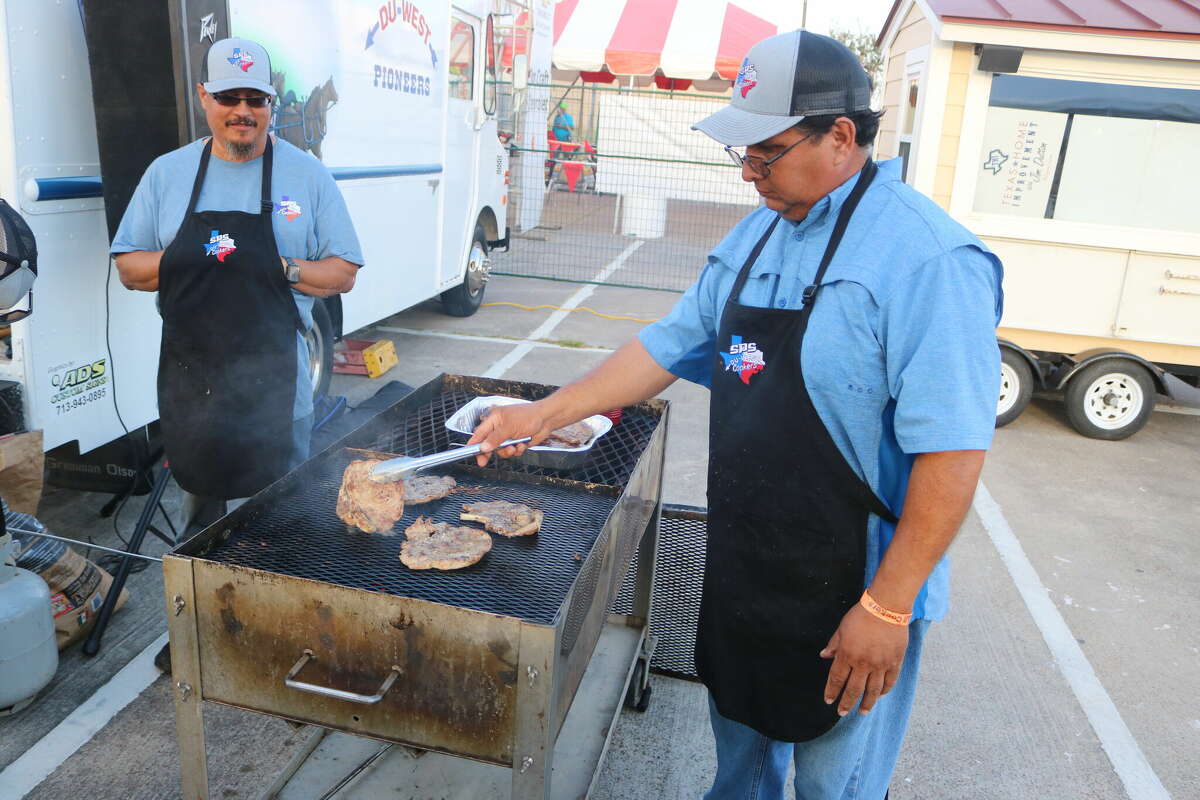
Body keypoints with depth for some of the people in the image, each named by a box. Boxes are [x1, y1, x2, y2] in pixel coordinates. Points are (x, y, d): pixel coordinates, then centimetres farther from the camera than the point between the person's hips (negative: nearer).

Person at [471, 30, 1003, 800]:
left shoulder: (927, 259, -23)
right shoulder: (757, 233, 3)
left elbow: (952, 454, -24)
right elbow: (669, 346, 8)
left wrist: (887, 609, -22)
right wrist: (545, 413, 5)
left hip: (850, 591, -6)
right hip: (742, 565, 7)